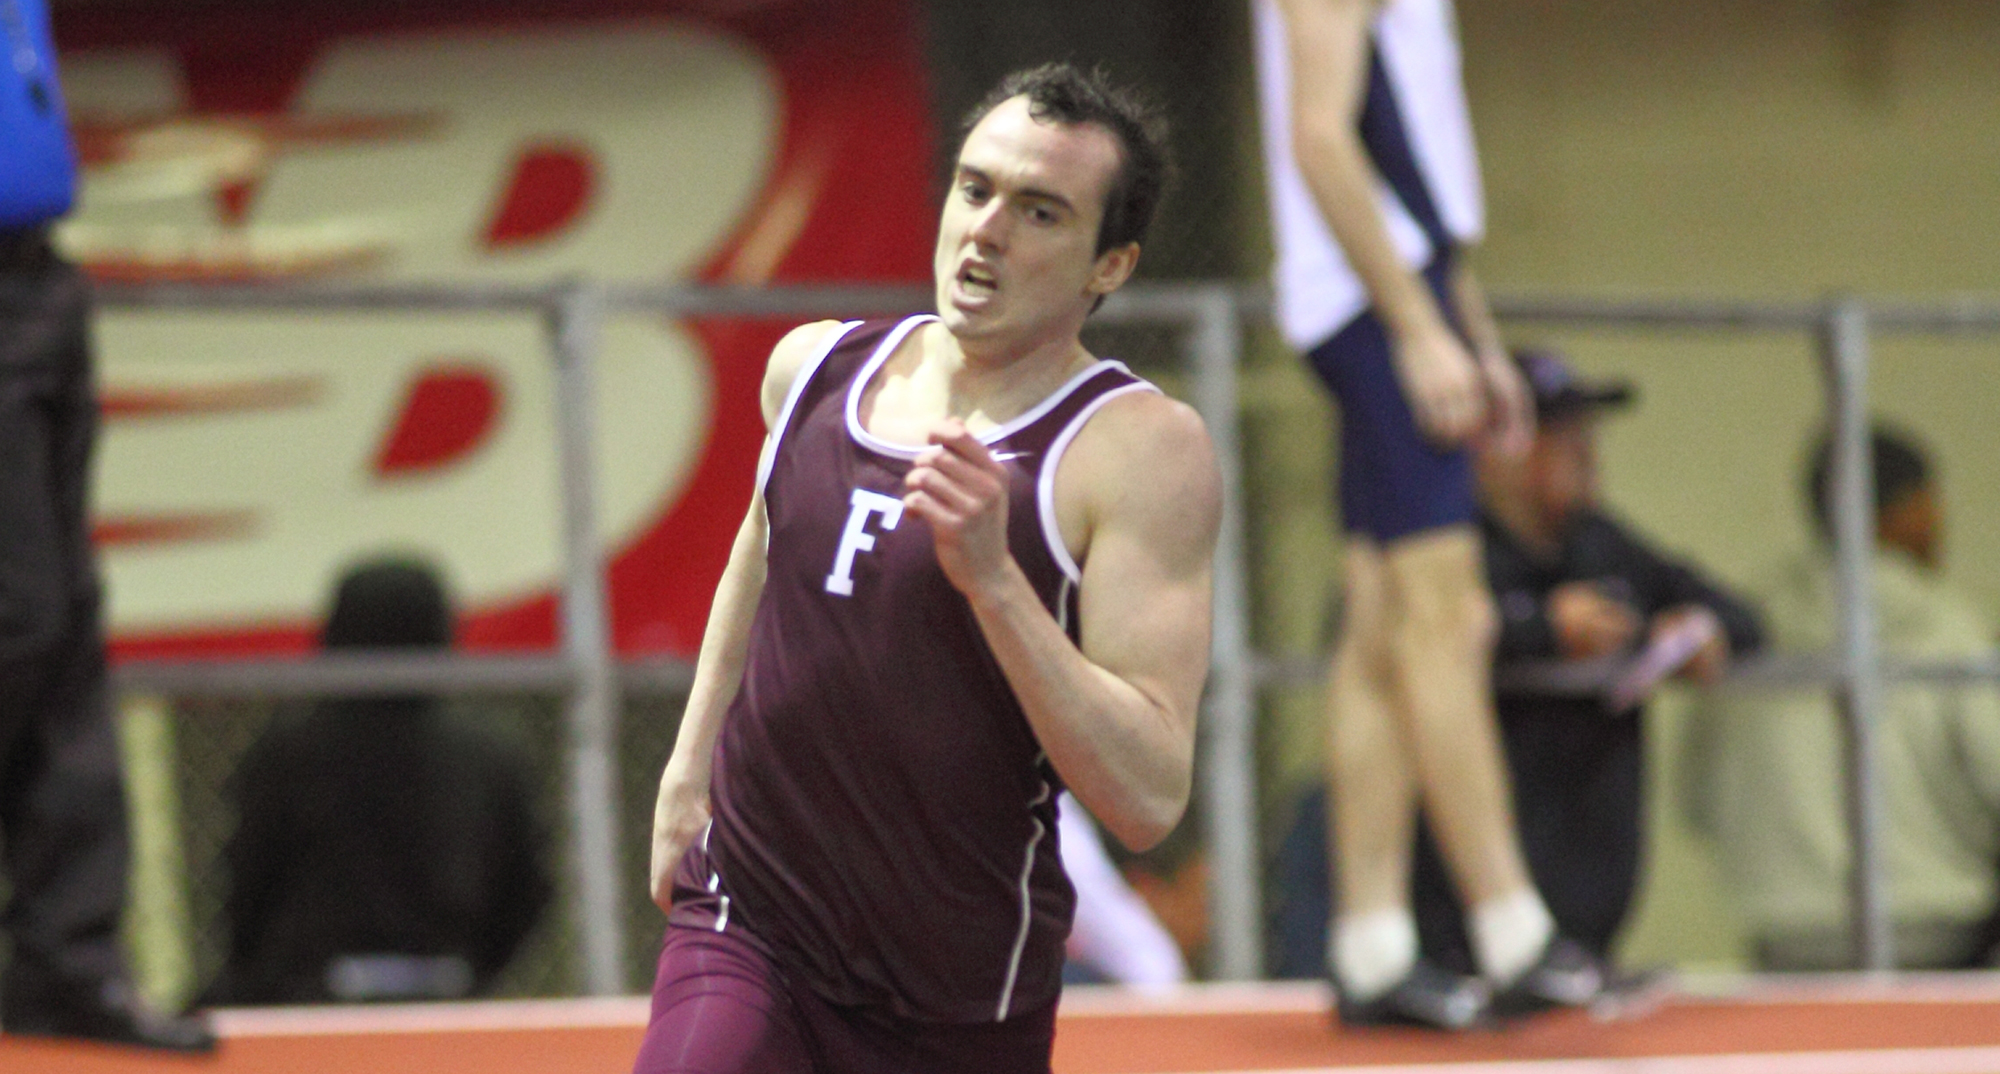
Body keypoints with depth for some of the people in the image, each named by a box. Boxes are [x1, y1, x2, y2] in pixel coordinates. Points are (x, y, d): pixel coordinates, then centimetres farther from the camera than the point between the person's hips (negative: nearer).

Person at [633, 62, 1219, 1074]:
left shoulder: (1141, 449, -13)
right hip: (746, 927, 3)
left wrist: (991, 574, -28)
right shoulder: (815, 366, 4)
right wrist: (688, 768, 24)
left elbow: (1148, 797, -22)